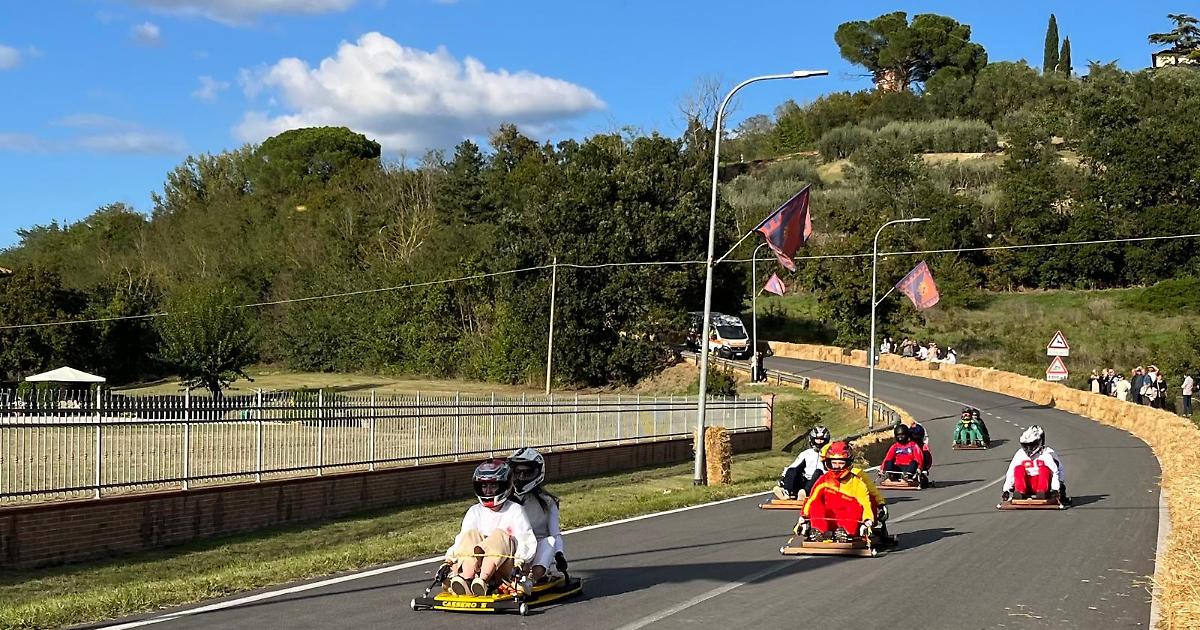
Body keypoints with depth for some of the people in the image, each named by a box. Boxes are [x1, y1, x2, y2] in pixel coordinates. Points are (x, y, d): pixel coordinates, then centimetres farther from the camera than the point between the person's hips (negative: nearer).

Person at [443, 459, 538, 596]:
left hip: (504, 567, -3)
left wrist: (519, 561, -24)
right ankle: (467, 578, -51)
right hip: (477, 566, 3)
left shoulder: (514, 510, 7)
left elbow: (527, 541, -5)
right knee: (471, 535, -23)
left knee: (499, 535, -29)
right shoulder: (475, 511, 17)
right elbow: (462, 540, 3)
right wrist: (451, 557, -17)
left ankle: (482, 580, -53)